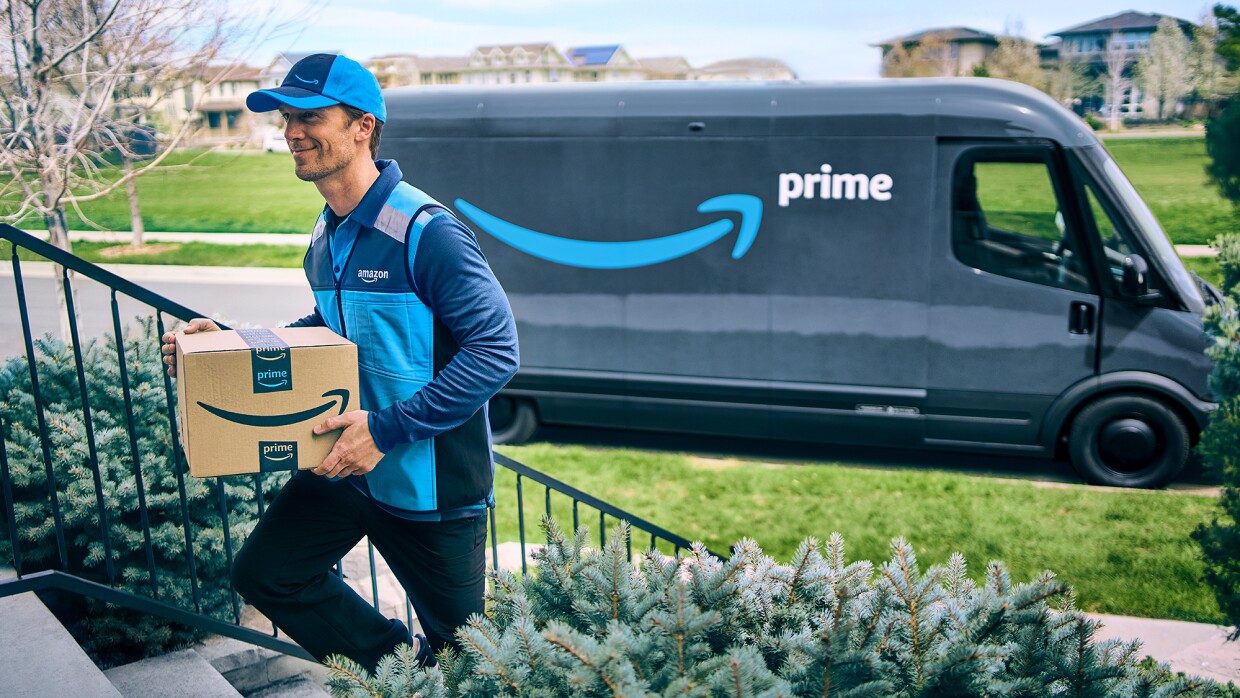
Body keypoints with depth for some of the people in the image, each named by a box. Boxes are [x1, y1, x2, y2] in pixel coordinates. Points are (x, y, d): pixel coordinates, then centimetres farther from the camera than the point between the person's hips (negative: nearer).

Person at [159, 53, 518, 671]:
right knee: (263, 573, 10)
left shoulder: (425, 232, -22)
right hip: (347, 468, 8)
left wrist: (387, 429, -26)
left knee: (460, 646, 9)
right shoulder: (326, 236, 6)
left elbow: (496, 349, -24)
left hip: (432, 478, -7)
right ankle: (396, 659, 22)